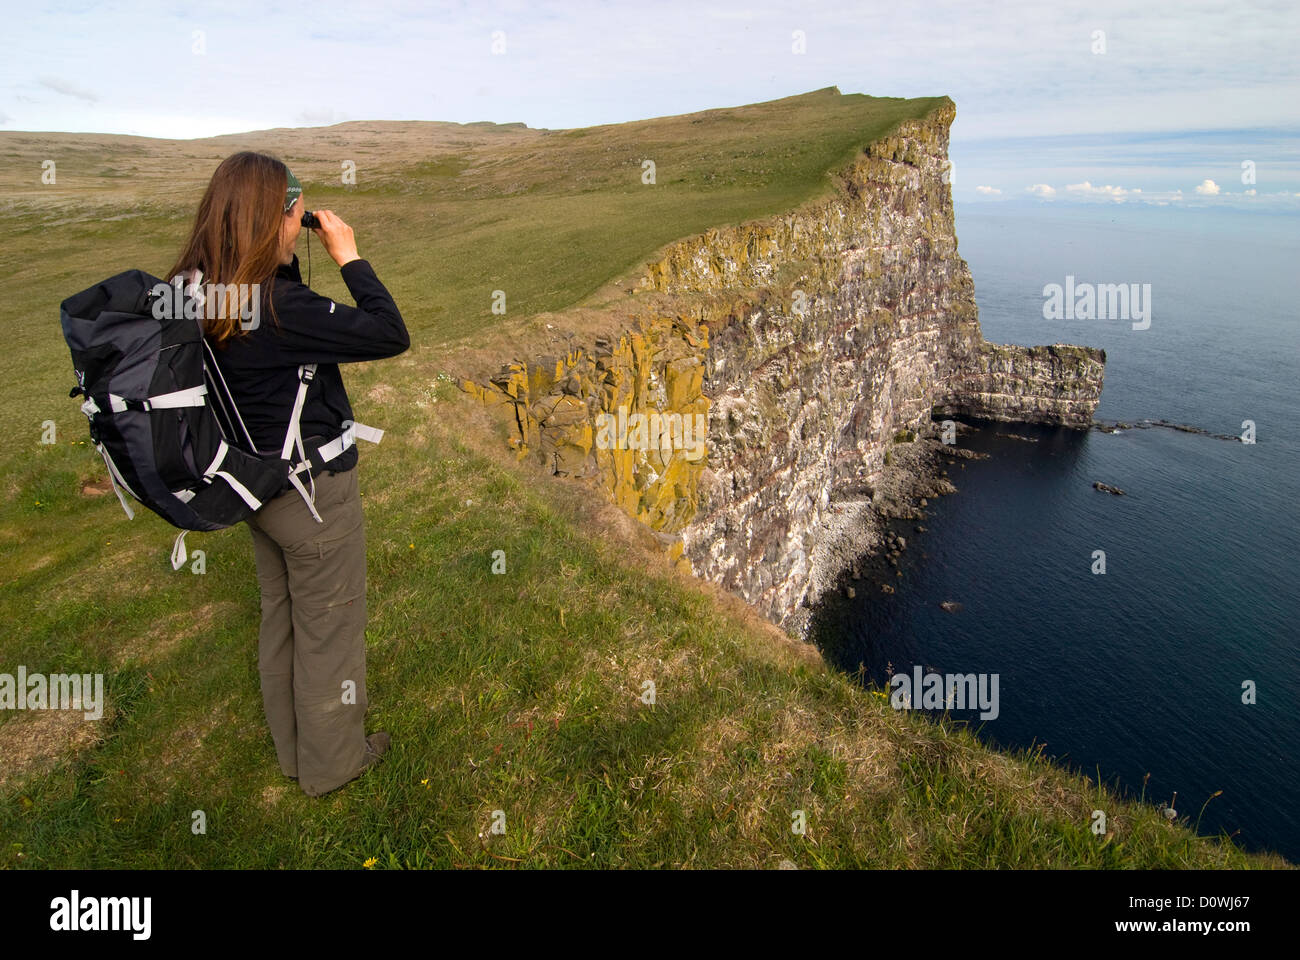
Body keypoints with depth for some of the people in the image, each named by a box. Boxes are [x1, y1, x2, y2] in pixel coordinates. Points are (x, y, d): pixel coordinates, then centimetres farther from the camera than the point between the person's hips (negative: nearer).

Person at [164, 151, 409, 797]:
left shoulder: (200, 294, -2)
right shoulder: (276, 305, -27)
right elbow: (390, 335, -25)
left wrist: (287, 262, 0)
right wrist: (348, 257, -15)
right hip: (314, 489, -8)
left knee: (281, 616, 23)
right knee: (330, 626, 10)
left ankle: (292, 747, 42)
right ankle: (332, 760, 30)